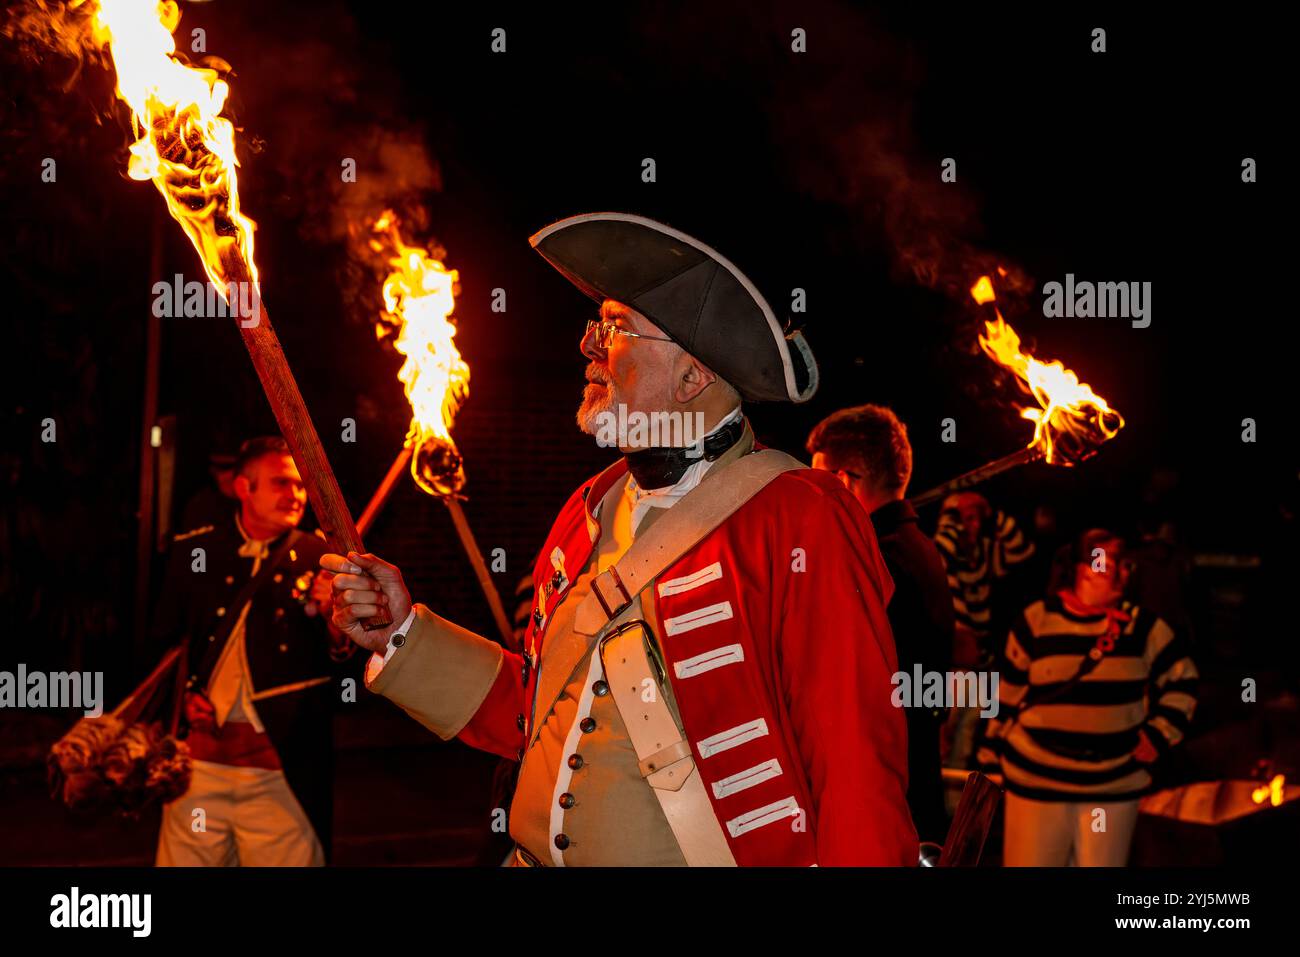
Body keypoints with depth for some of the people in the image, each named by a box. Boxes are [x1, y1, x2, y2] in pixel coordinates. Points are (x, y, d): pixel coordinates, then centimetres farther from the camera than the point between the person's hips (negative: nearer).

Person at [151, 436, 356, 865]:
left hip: (283, 768, -2)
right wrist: (181, 696, 0)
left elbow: (342, 664, -5)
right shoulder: (193, 551, 6)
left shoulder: (319, 558, 1)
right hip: (200, 756, 2)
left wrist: (336, 620, -25)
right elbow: (162, 638, 16)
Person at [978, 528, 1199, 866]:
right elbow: (1007, 695, 4)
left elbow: (1182, 680, 13)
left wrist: (1160, 734, 1)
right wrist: (990, 757, 7)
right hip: (1036, 780, -2)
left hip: (1115, 785, 2)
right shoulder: (1037, 621, -2)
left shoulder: (1144, 626, 3)